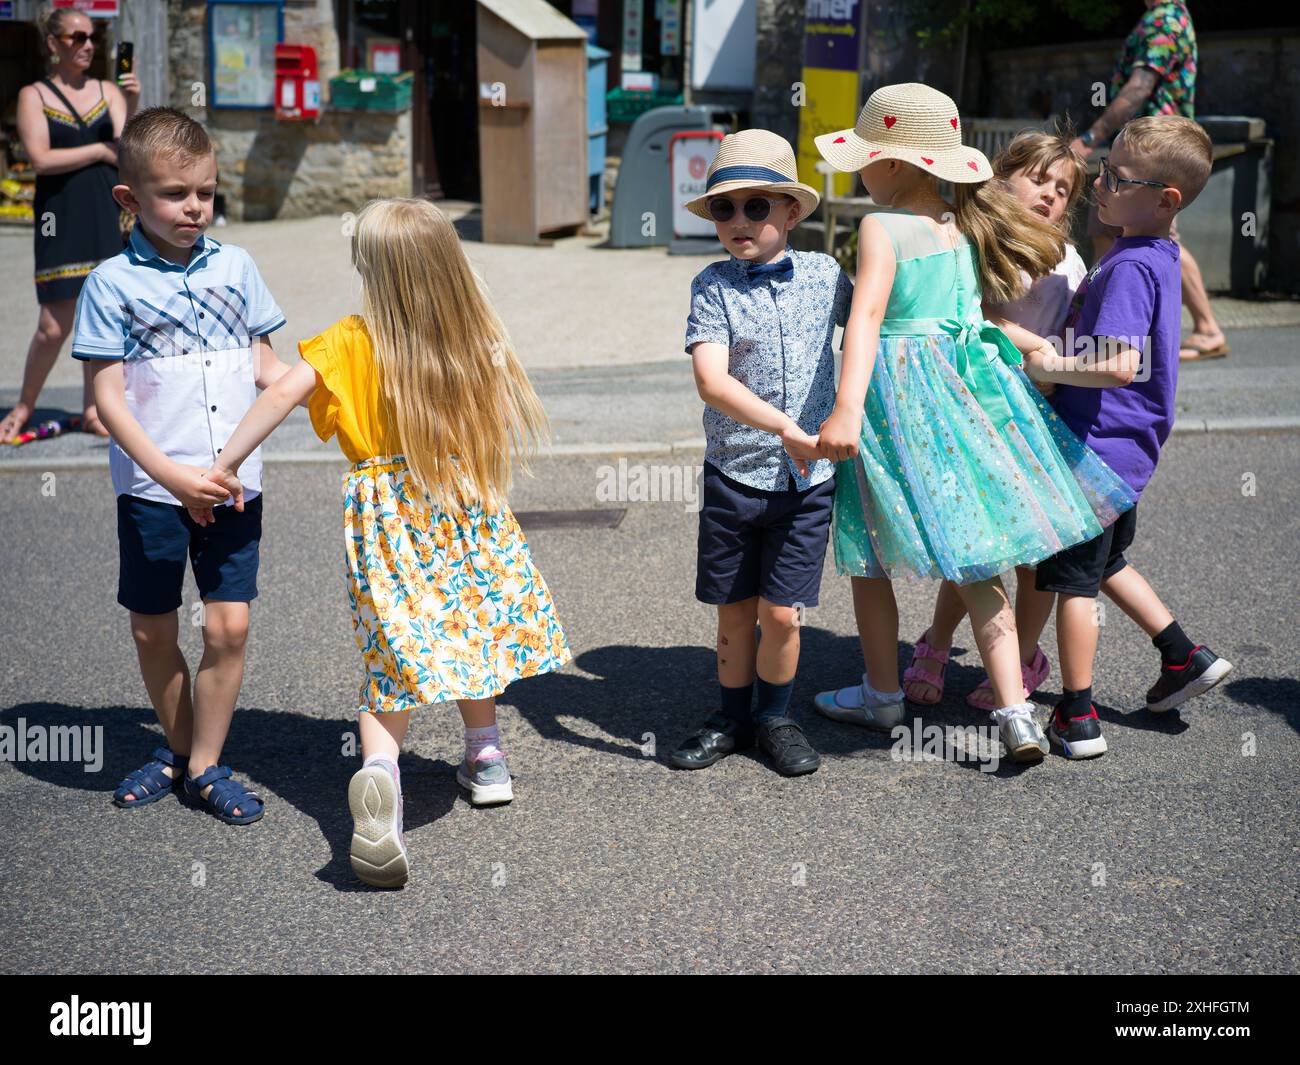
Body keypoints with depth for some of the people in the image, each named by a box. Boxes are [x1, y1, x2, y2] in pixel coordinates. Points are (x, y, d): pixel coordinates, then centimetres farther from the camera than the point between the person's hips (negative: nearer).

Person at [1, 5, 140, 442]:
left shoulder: (107, 91, 10)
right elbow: (42, 159, -10)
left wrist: (131, 106, -18)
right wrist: (100, 150, -6)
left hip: (107, 213, 3)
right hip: (60, 214, -3)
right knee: (54, 327, -6)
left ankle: (92, 411, 16)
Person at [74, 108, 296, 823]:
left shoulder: (234, 266, 5)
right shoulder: (113, 283, -5)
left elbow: (265, 364, 12)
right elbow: (107, 396, -9)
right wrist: (170, 473, -18)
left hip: (233, 481, 2)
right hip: (152, 487, -2)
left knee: (229, 626, -1)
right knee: (153, 629, 10)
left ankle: (206, 766, 14)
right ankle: (176, 747, 31)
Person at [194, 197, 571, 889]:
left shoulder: (350, 343, -9)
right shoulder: (478, 338, -2)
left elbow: (283, 394, -19)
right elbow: (508, 427, 3)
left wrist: (225, 465, -14)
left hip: (385, 513, -2)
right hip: (466, 503, 2)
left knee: (393, 651, 1)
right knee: (472, 621, 22)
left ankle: (379, 770, -24)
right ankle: (485, 760, 34)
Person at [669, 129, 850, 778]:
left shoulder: (824, 276, 1)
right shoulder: (714, 286, -6)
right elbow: (712, 382, -20)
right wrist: (786, 429, -27)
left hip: (806, 479, 0)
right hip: (733, 475, 0)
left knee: (781, 612, 2)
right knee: (734, 608, 11)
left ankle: (775, 717, 25)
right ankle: (733, 717, 31)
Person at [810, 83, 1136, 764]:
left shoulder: (881, 229, -11)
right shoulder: (966, 225, 7)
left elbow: (867, 315, -24)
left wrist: (846, 408, -34)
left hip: (897, 391, -6)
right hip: (966, 394, 6)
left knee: (868, 554, 12)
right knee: (971, 560, 9)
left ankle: (882, 695, 25)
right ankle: (1014, 710, 2)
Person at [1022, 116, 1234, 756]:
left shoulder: (1129, 267, -22)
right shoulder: (1159, 255, 7)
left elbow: (1118, 365, -33)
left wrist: (1050, 366, -23)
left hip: (1096, 445, -9)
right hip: (1128, 447, 9)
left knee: (1073, 577, 2)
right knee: (1105, 560, 26)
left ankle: (1077, 720, 10)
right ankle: (1184, 658, 31)